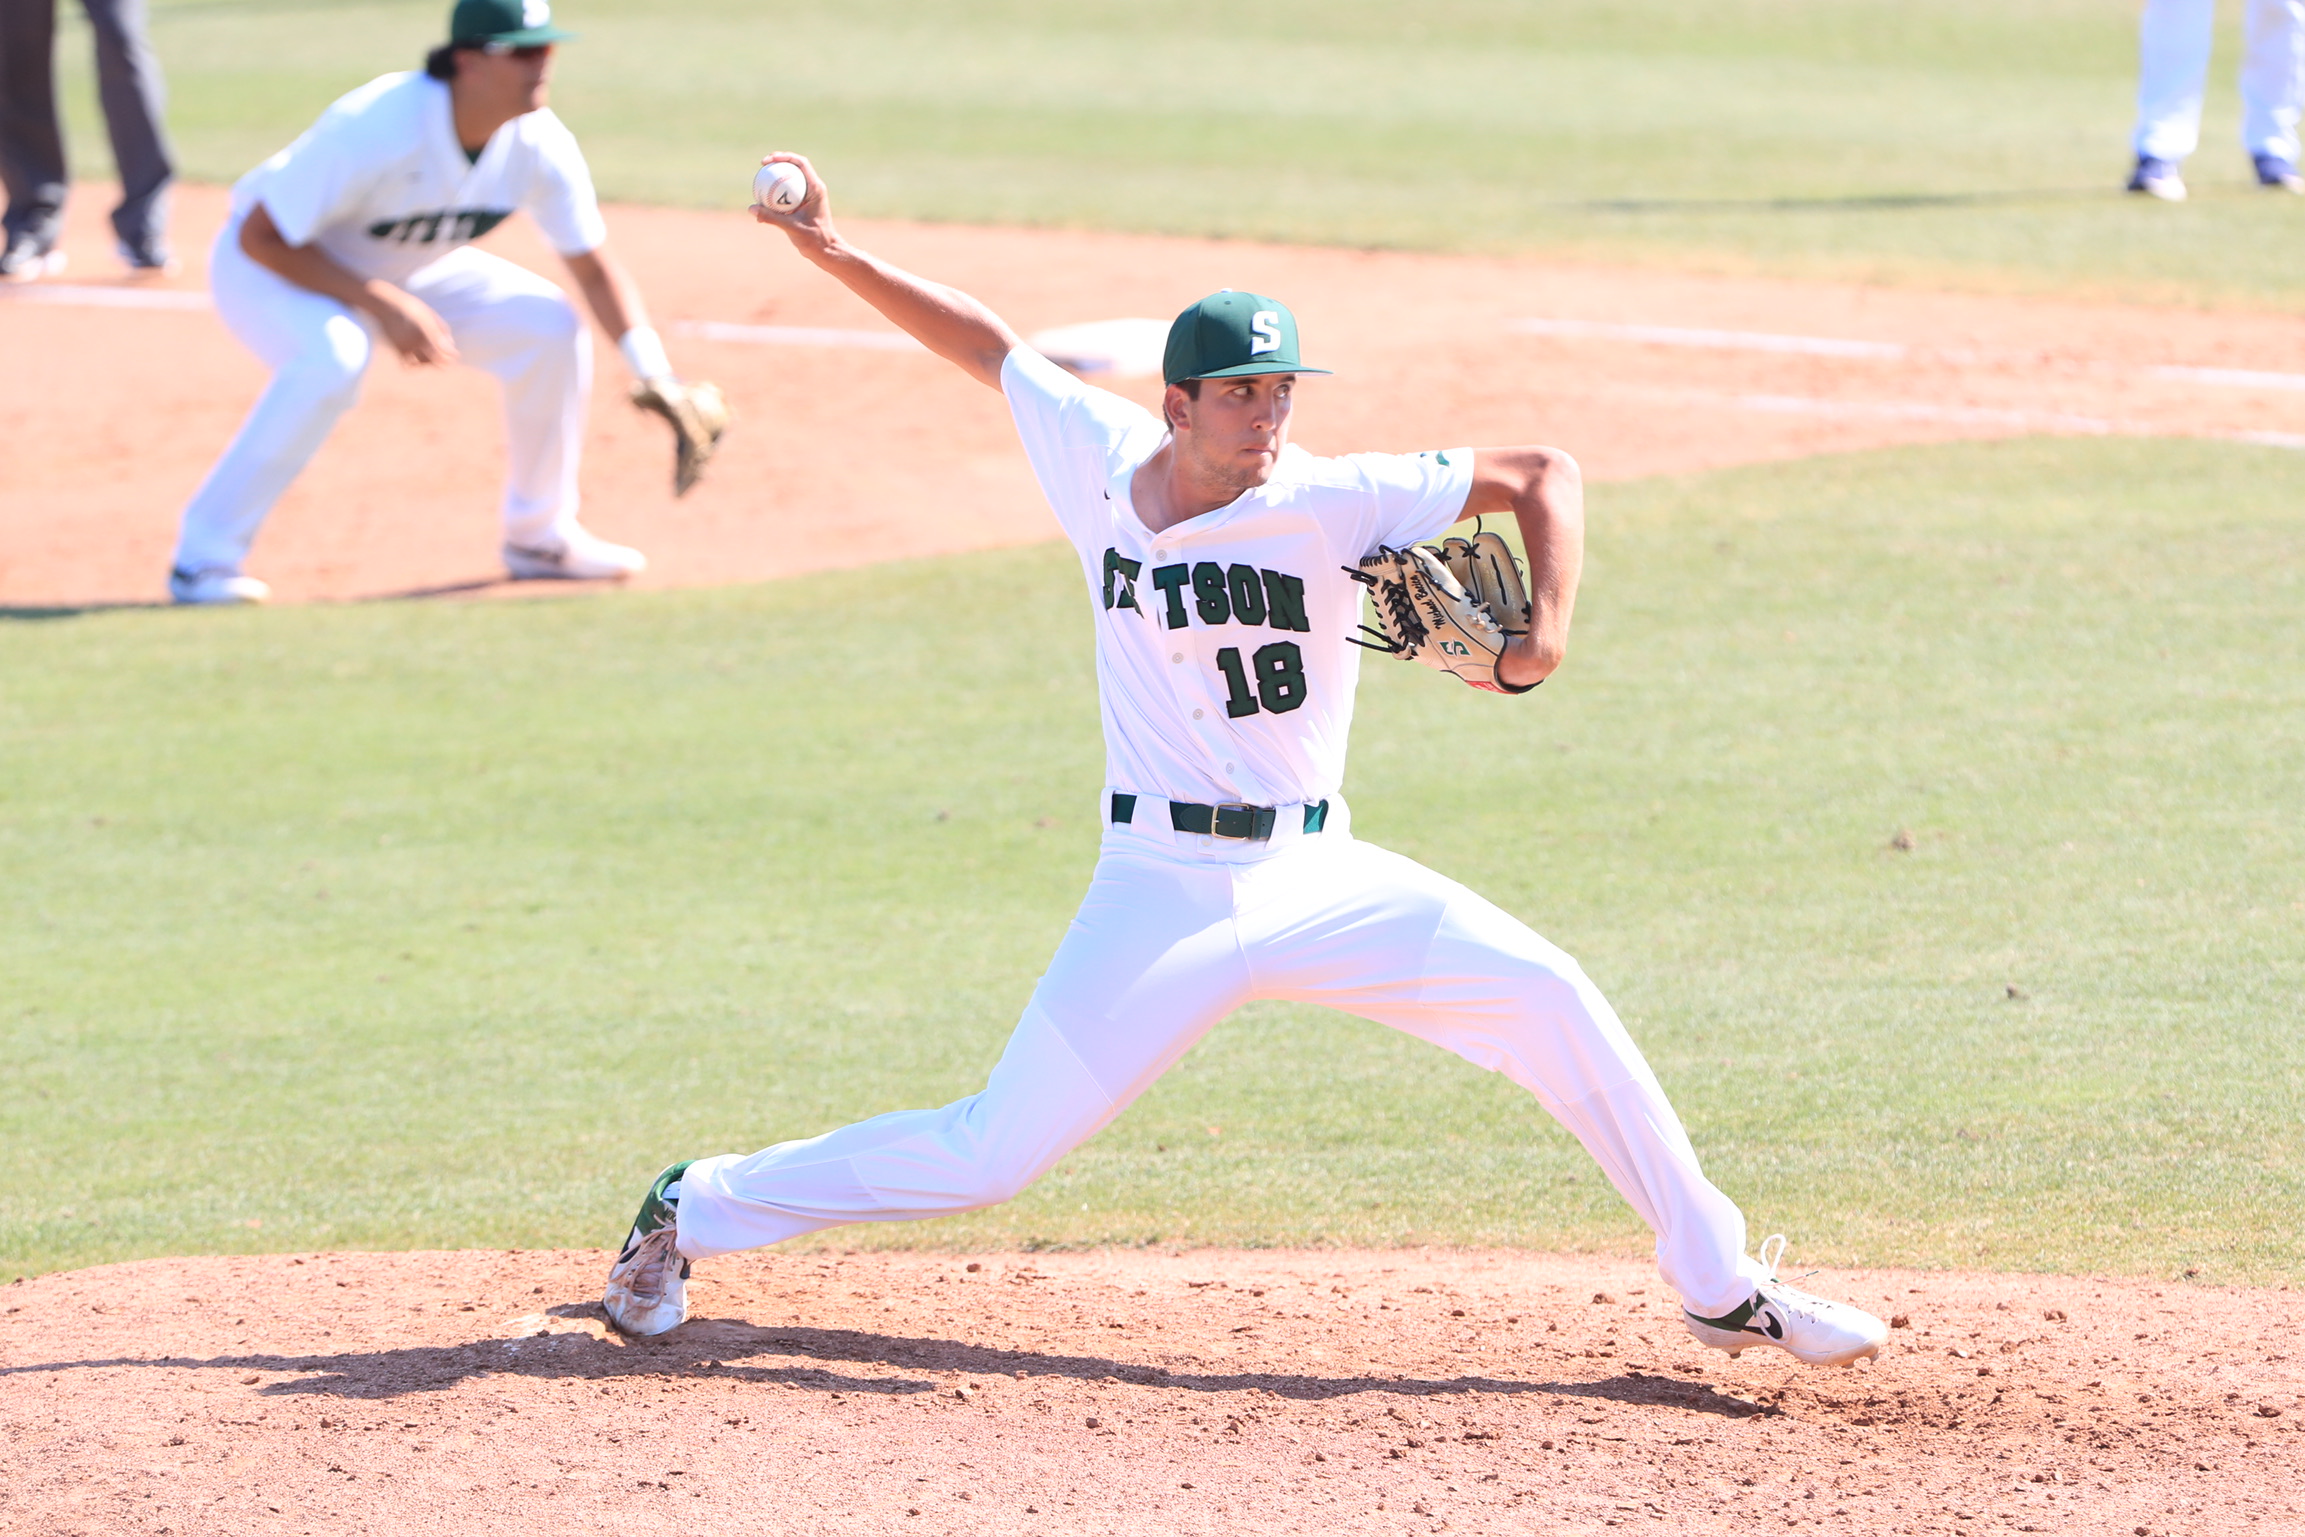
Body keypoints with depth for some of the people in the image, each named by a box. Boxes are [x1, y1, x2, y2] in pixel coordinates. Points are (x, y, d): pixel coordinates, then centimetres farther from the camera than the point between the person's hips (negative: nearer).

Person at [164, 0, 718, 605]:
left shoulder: (540, 145, -19)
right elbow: (260, 237, -30)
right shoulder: (375, 129, -37)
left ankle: (539, 537, 9)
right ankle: (205, 555, -26)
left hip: (408, 271, 6)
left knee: (549, 325, -10)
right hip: (273, 264, -6)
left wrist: (656, 378, -20)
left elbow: (595, 270, -8)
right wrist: (383, 305, -34)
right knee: (333, 356, -37)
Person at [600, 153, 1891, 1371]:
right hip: (1165, 892, -1)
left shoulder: (1333, 502, -10)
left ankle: (1722, 1287, 2)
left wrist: (1546, 635, -21)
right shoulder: (1100, 455, -3)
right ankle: (698, 1212, 13)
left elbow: (1540, 474, -6)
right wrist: (837, 255, 7)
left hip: (1319, 877, 1)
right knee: (991, 1156, -6)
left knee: (1553, 1007, -11)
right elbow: (991, 343, 13)